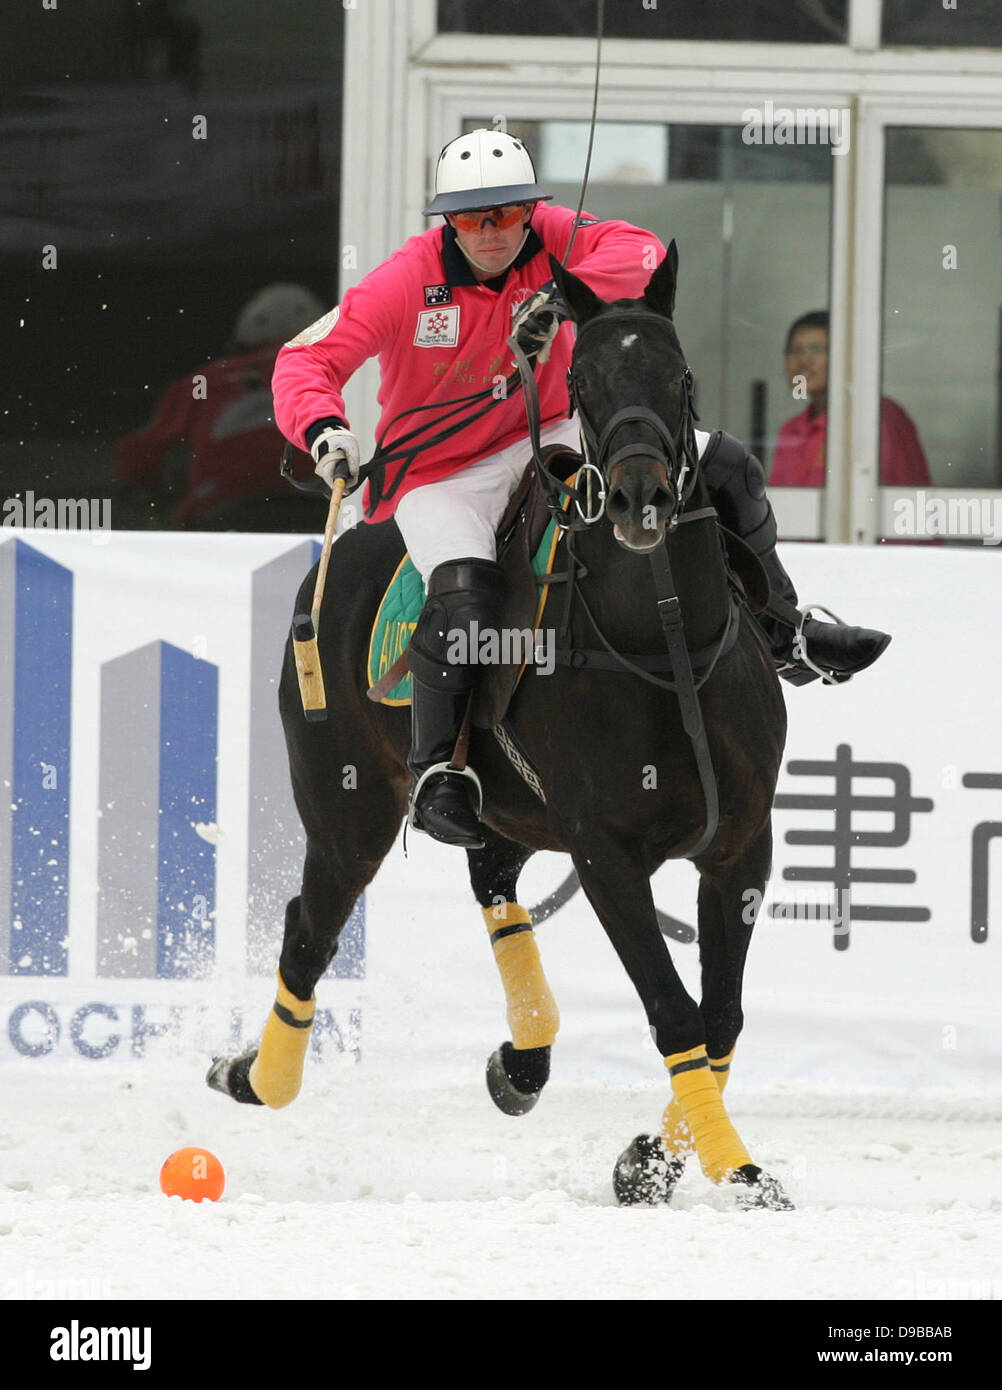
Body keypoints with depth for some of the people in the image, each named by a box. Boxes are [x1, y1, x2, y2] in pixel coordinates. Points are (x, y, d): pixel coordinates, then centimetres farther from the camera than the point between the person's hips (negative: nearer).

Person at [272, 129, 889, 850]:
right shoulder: (406, 282, -19)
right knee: (464, 593, -36)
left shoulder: (549, 237, -10)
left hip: (546, 438, 5)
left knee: (726, 467, -1)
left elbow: (639, 250, -26)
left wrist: (562, 295, -42)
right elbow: (307, 361, -21)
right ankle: (435, 770, -22)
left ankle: (781, 634, 16)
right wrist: (322, 427, -42)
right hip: (441, 472, -5)